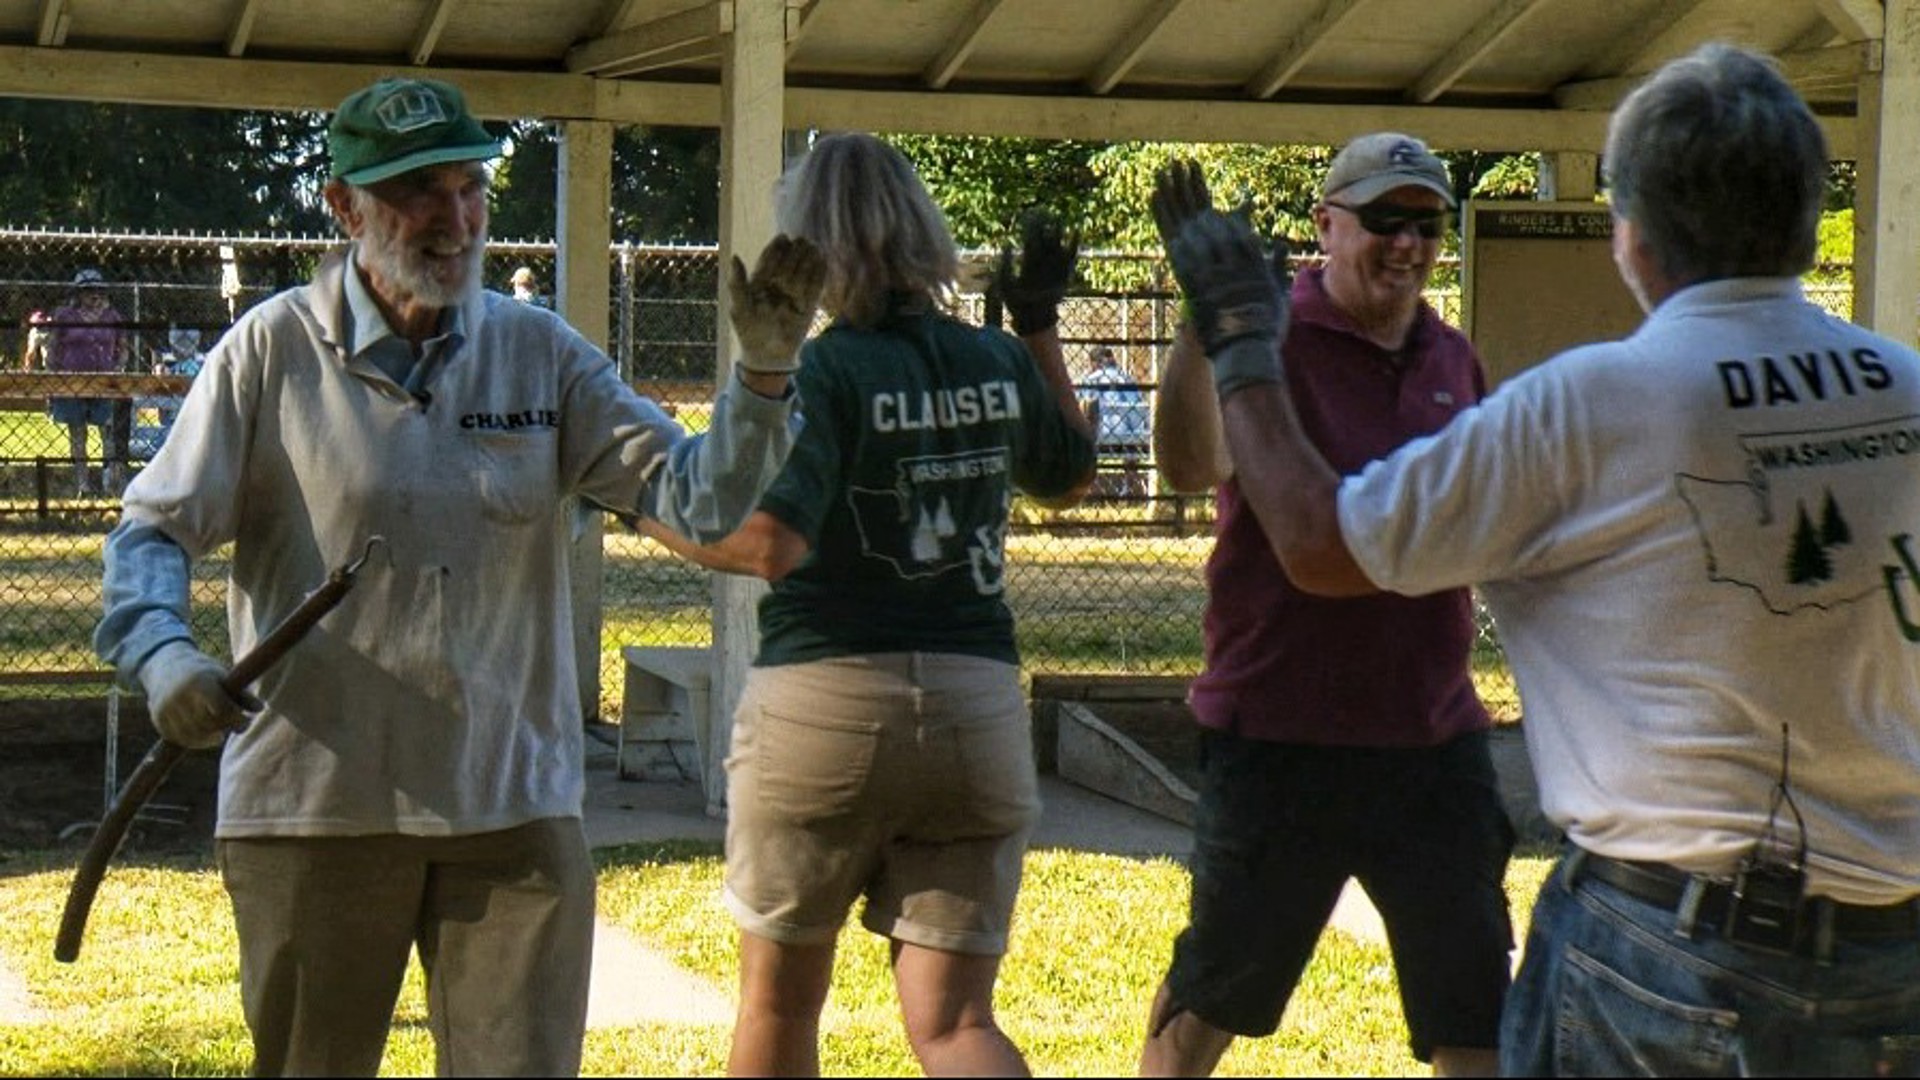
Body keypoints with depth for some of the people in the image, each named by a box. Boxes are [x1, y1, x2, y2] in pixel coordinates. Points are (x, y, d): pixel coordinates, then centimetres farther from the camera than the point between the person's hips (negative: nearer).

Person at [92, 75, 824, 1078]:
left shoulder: (539, 352, 4)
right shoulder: (272, 350, -3)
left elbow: (696, 498, -2)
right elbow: (152, 532, -2)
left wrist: (763, 370, -18)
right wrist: (163, 653, -22)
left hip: (516, 804, 2)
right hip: (314, 803, -2)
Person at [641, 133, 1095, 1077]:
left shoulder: (824, 372, -10)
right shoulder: (998, 364, 6)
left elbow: (768, 544, -22)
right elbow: (1071, 476, 26)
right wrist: (1041, 328, 31)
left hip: (825, 697, -4)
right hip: (977, 706, 4)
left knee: (780, 999, 17)